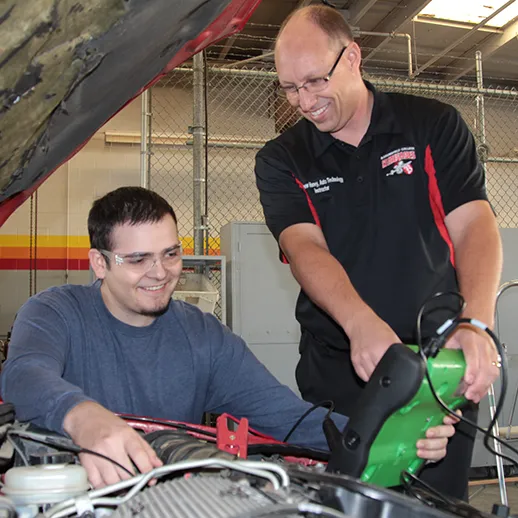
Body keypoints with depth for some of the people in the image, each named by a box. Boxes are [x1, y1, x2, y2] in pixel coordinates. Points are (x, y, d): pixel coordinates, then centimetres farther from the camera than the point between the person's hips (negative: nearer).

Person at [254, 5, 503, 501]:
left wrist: (475, 325, -24)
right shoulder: (281, 161, 3)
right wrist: (361, 324, -31)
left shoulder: (435, 125, 3)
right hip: (338, 375, 1)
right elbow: (305, 247, -12)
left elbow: (474, 225, -6)